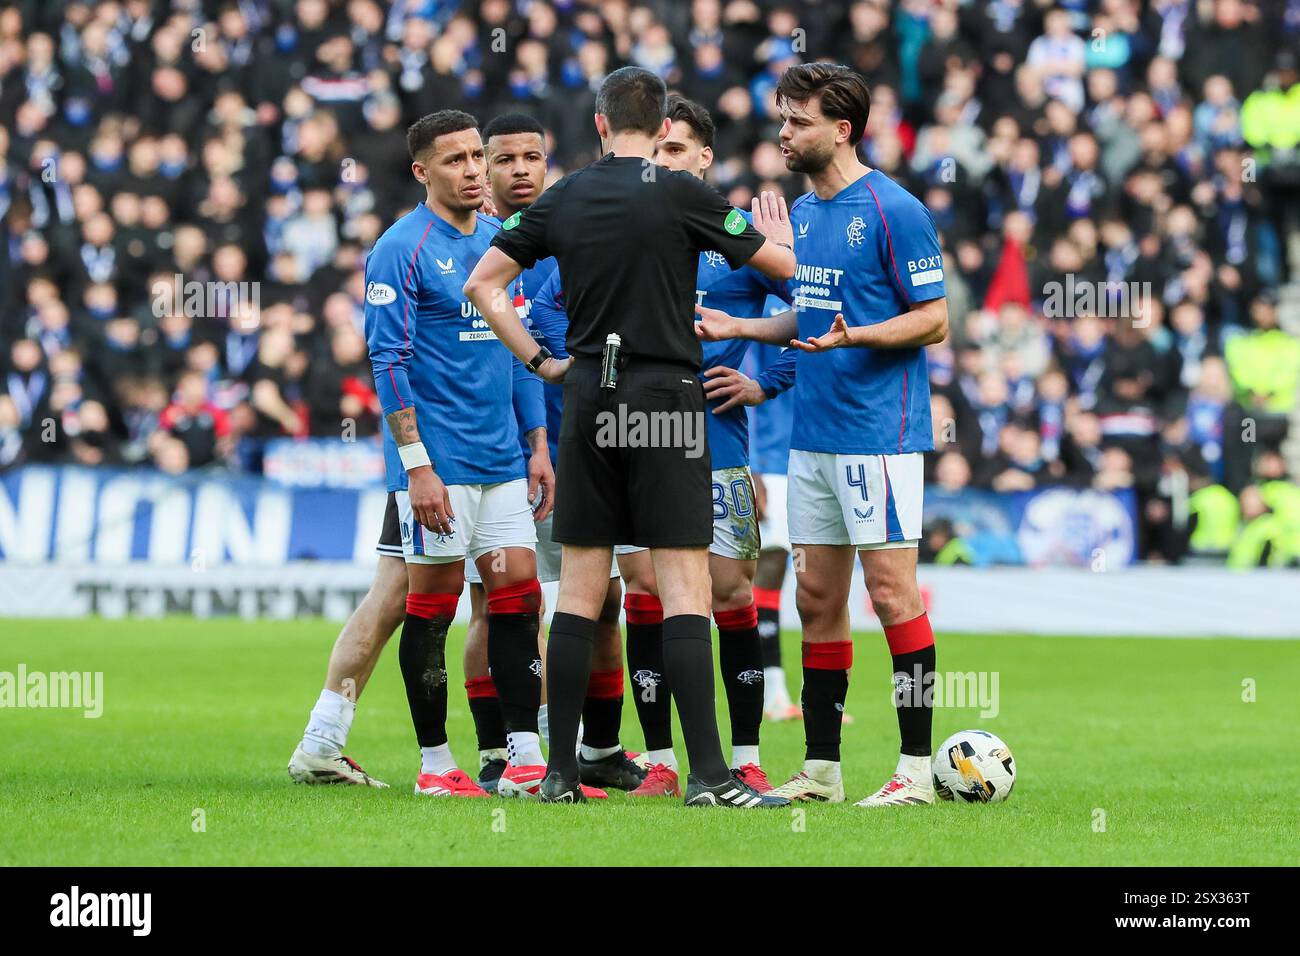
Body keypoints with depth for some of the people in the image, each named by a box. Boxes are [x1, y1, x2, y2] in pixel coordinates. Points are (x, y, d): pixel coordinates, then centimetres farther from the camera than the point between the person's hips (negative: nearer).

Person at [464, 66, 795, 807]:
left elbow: (482, 284, 9)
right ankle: (708, 774, -11)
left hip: (588, 398, 4)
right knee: (685, 586, -6)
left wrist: (540, 362, 12)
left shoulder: (563, 199, 6)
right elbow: (782, 267, 0)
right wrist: (781, 238, 23)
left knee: (580, 587, 8)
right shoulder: (680, 195, -7)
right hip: (665, 398, -4)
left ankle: (561, 772, 7)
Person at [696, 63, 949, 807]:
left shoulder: (894, 211, -11)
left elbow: (933, 319, -12)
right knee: (817, 598, 8)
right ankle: (821, 768, 14)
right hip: (813, 434, 8)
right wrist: (740, 328, 14)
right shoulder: (802, 213, 14)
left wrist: (851, 337, -25)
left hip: (879, 432, -8)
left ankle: (918, 767, -3)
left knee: (891, 589, -7)